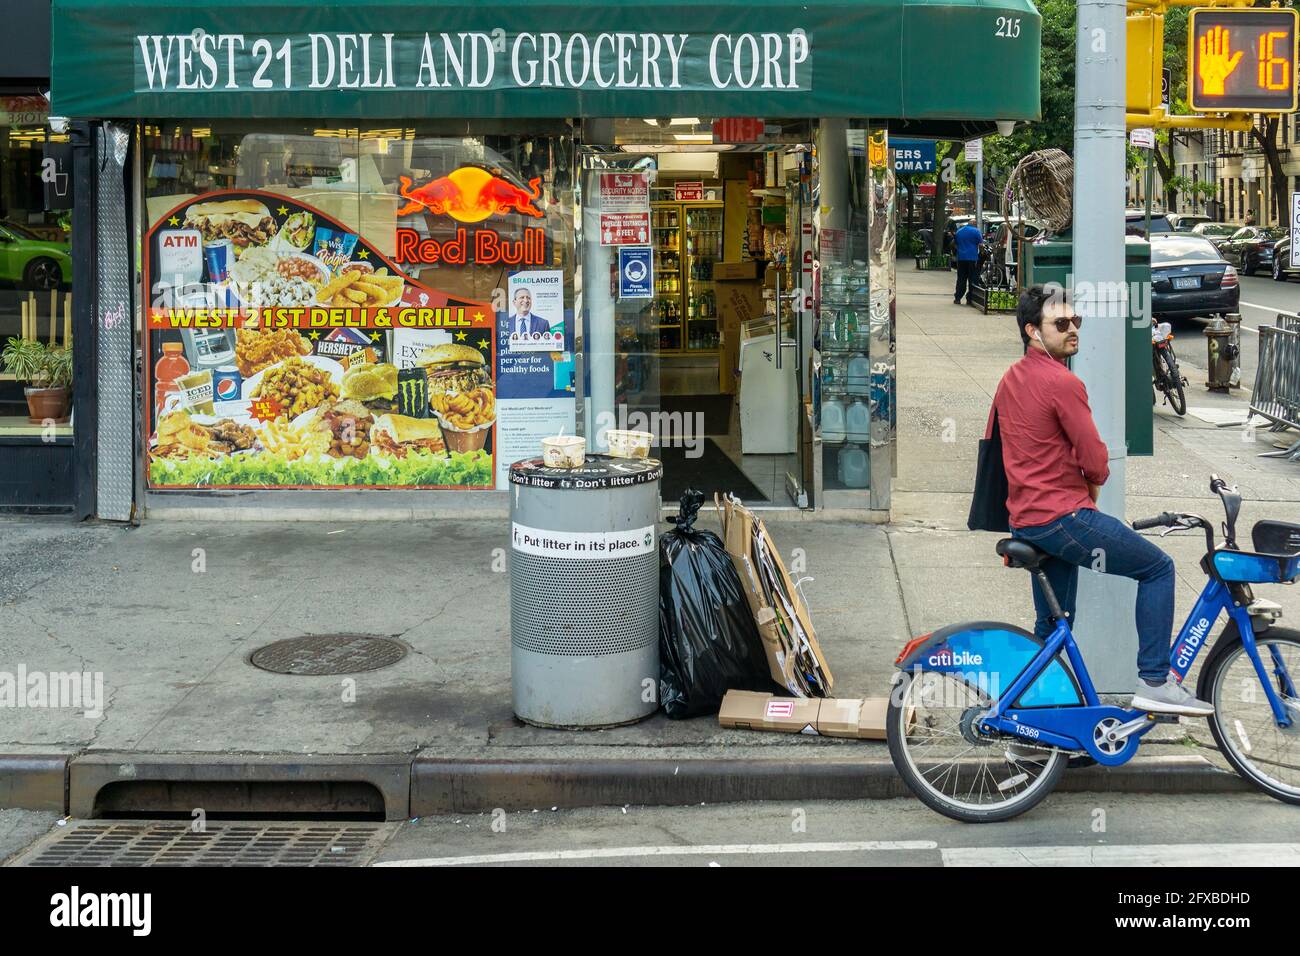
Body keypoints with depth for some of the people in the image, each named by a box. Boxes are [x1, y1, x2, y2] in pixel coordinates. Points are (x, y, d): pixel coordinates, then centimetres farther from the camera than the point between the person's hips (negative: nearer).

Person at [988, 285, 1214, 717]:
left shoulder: (1010, 379, 13)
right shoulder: (1062, 382, -16)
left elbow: (992, 446, 22)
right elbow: (1094, 460, -15)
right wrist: (1092, 487, 8)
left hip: (1025, 519, 9)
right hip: (1063, 515, -9)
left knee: (1052, 626, 18)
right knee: (1158, 568, 0)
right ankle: (1154, 681, -4)